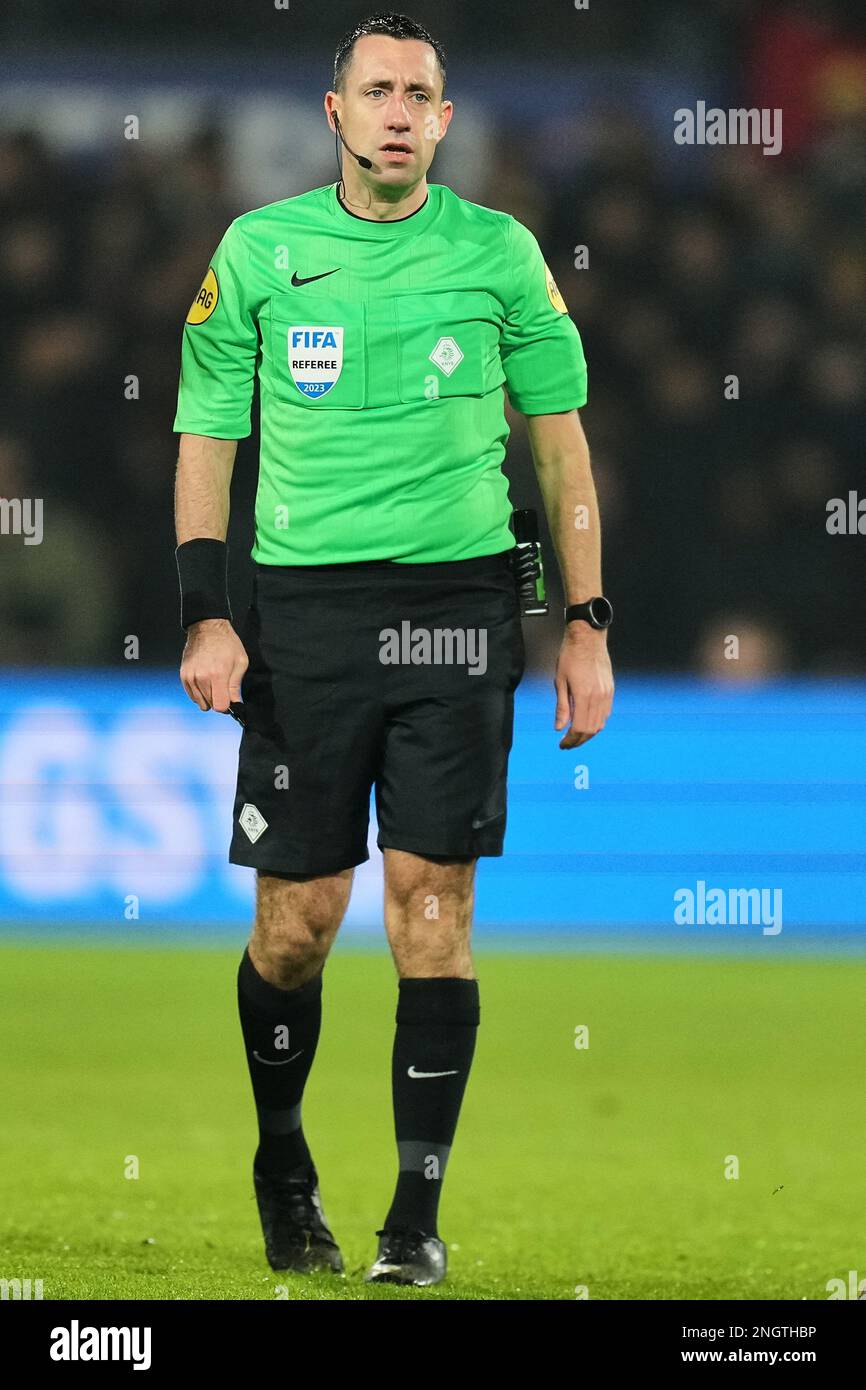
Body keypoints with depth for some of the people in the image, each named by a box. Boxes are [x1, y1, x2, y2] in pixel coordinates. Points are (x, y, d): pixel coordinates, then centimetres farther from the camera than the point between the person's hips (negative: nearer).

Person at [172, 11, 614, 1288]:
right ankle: (281, 1160, 26)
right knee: (297, 918, 0)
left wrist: (586, 628, 6)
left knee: (433, 900, -6)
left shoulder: (499, 252, 6)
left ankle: (418, 1215, 1)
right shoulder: (258, 250, 6)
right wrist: (206, 616, -2)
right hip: (303, 605, 0)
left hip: (457, 602, 0)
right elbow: (207, 439, 9)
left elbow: (561, 441, 11)